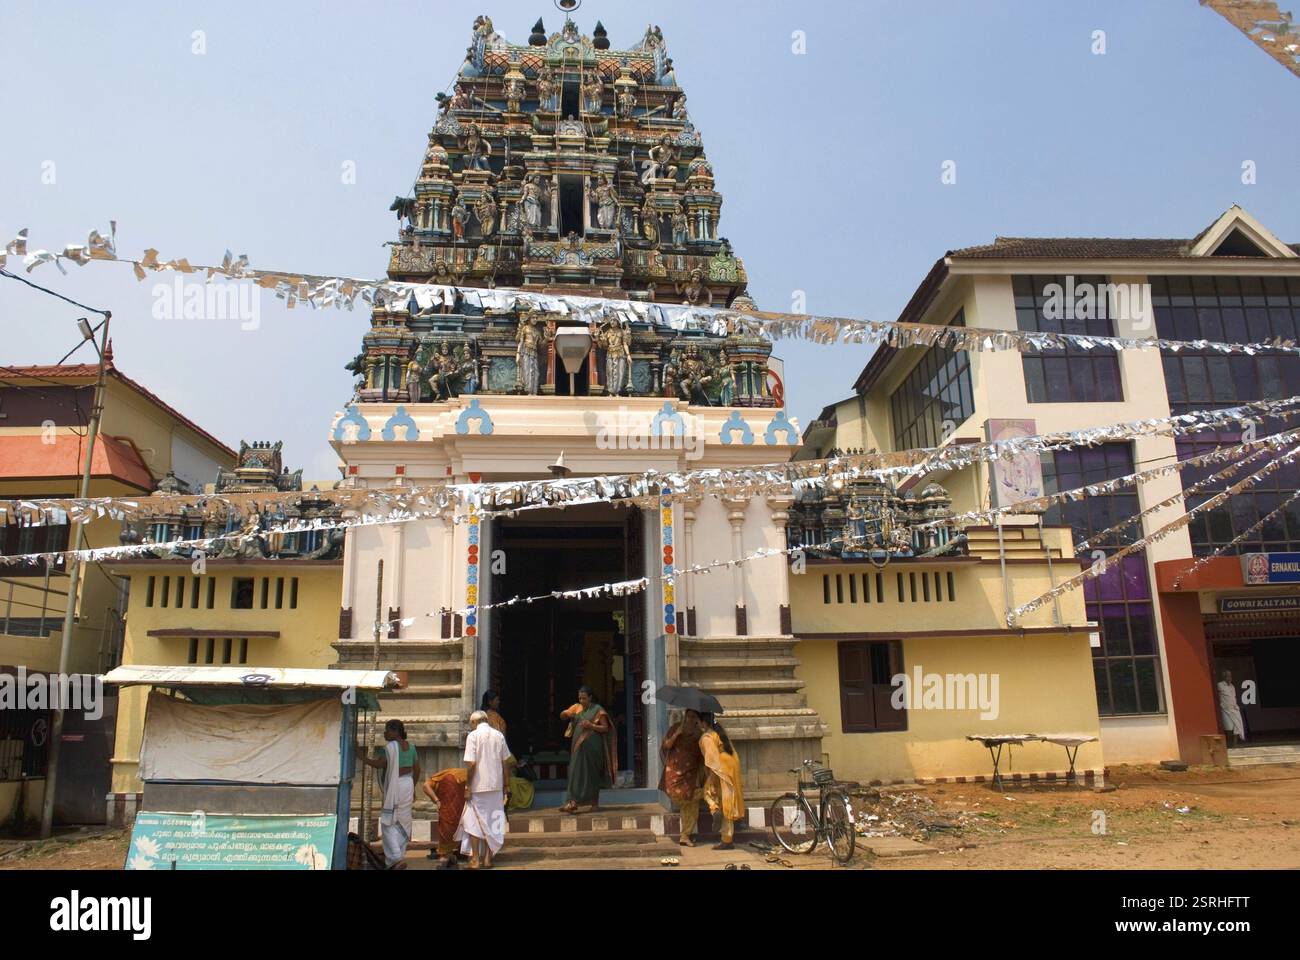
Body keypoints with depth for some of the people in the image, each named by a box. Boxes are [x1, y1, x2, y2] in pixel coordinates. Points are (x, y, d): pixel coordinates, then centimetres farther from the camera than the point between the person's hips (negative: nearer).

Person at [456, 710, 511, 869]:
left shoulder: (473, 735, -9)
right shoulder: (499, 735, 4)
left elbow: (471, 763, -15)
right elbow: (505, 763, 6)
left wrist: (467, 786, -7)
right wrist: (505, 785, 14)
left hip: (478, 786, -4)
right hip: (496, 786, 4)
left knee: (473, 821, 8)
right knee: (492, 822, 12)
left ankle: (475, 859, 7)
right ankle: (488, 857, 16)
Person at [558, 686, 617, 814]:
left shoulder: (598, 710, -2)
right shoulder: (577, 708, 12)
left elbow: (605, 728, -4)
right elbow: (562, 716, 10)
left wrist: (591, 726, -18)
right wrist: (568, 714, -12)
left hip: (592, 745, -4)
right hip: (578, 745, 5)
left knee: (591, 774, -4)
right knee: (576, 773, 1)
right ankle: (573, 802, 2)